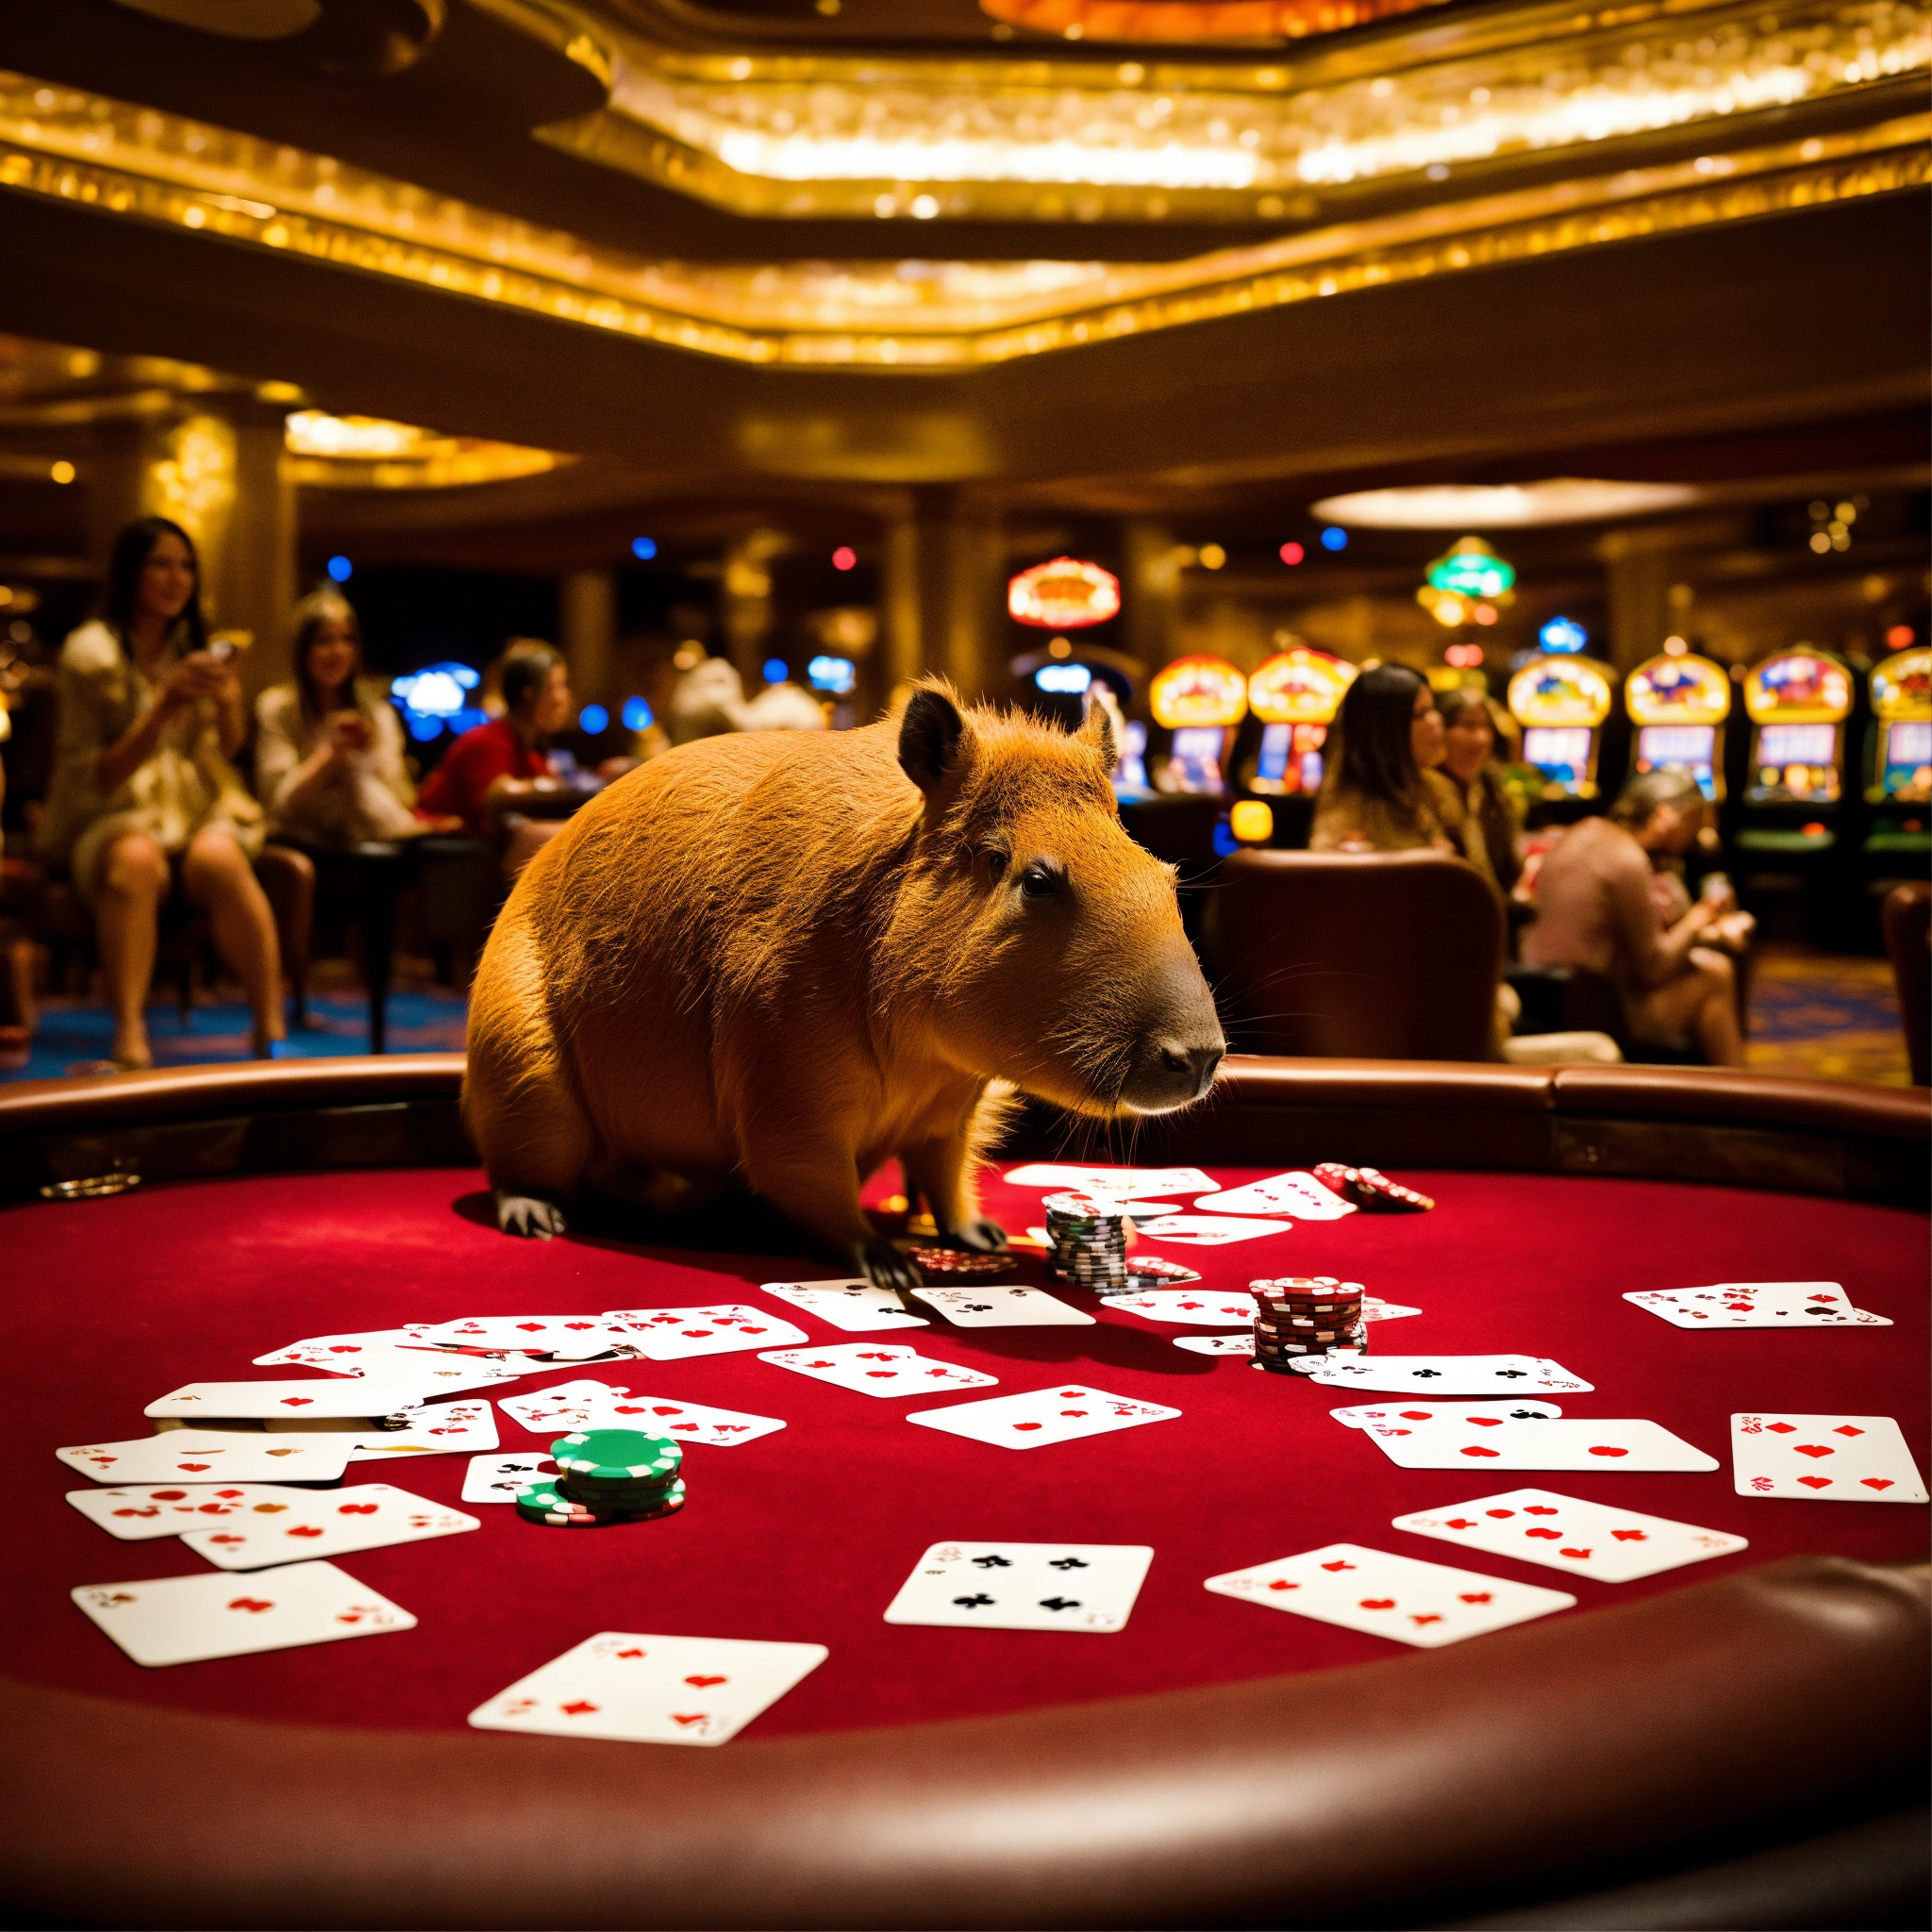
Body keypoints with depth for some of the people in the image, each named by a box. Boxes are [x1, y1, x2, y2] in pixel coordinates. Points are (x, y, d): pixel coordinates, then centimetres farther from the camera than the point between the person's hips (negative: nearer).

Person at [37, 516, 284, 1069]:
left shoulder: (198, 650, 12)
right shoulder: (90, 654, -1)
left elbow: (225, 755, 12)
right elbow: (98, 778, -5)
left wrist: (227, 704, -10)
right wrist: (162, 709, -18)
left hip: (195, 809, 3)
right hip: (110, 817, -2)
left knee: (219, 857, -33)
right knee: (137, 859, -38)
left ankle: (272, 1033, -34)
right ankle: (129, 1038, -45)